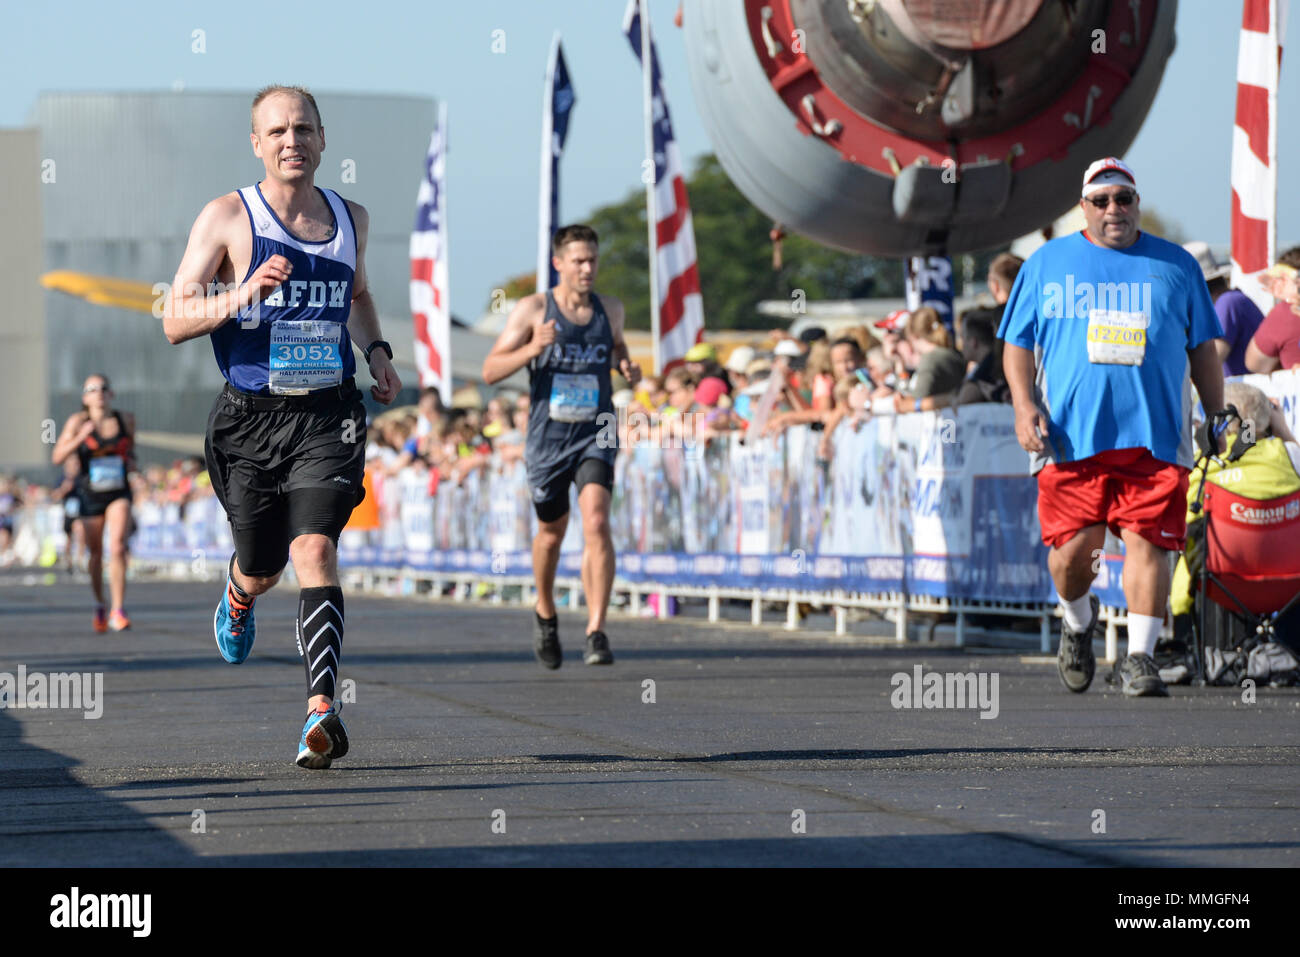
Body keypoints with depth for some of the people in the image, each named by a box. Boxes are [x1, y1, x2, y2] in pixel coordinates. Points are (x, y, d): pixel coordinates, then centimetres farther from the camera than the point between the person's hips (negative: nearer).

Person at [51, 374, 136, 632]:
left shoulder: (126, 420, 1)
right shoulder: (78, 422, -6)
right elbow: (58, 457, -13)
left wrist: (131, 461, 0)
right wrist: (80, 437, -27)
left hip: (119, 494, 0)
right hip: (90, 495, 0)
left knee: (117, 547, -20)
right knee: (95, 554, 10)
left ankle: (118, 611, -19)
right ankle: (99, 607, 33)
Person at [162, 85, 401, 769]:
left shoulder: (351, 220, 10)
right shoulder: (227, 218, -3)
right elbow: (175, 321, -6)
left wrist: (376, 351, 13)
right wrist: (242, 296, -23)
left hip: (328, 415, 1)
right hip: (251, 416, -1)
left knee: (315, 549, -19)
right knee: (261, 569, 12)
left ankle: (322, 710, -28)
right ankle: (238, 599, 52)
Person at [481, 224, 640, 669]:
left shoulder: (610, 309, 5)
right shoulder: (532, 309, -5)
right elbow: (491, 370, -7)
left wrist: (628, 369, 4)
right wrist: (532, 349, -24)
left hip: (596, 436, 0)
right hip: (548, 436, 0)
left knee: (596, 522, -20)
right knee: (551, 532, 13)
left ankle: (596, 632, -23)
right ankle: (546, 615, 41)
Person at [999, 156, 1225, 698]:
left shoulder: (1176, 266, 14)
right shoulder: (1047, 264, 13)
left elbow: (1202, 349, 17)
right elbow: (1017, 343, 13)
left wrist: (1217, 419, 10)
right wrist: (1024, 404, -2)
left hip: (1155, 436, 0)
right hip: (1070, 434, 0)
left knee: (1147, 542, -10)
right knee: (1073, 548, -4)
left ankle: (1139, 657, -5)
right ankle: (1078, 622, 26)